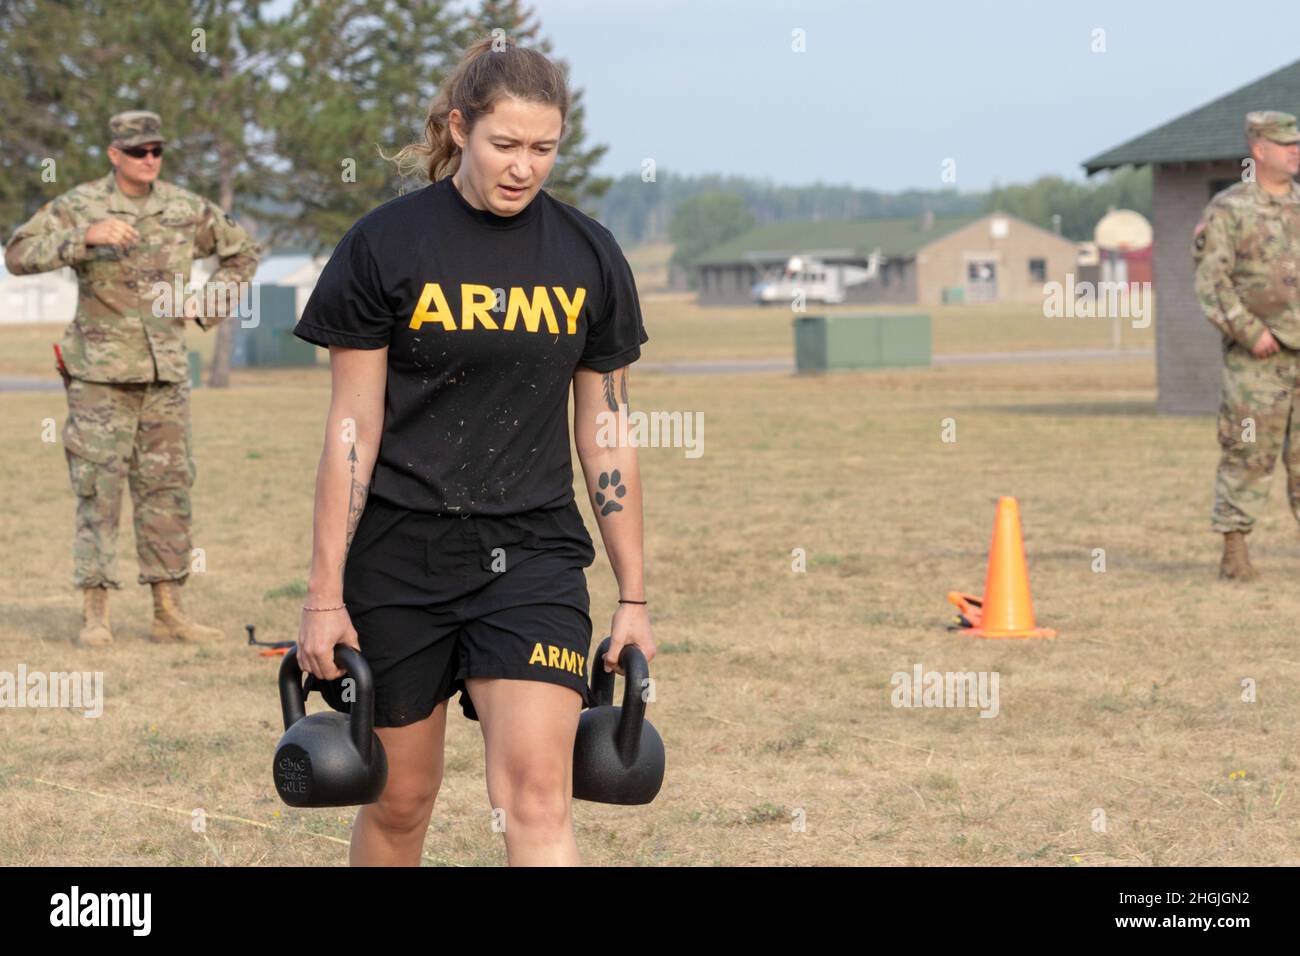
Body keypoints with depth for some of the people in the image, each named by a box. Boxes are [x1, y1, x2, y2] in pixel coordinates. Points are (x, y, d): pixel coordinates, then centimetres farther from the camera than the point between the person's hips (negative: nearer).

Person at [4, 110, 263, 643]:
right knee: (98, 492, -5)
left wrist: (210, 306, 5)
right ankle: (95, 615, -2)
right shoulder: (79, 206, -7)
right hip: (101, 376, -4)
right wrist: (86, 236, -30)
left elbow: (243, 253, 19)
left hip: (166, 374, 4)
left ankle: (168, 614, 11)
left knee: (167, 490, 6)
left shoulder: (186, 210, 4)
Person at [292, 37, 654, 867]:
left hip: (532, 554, 1)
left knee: (538, 797, -14)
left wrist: (633, 597, 9)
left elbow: (605, 433, 9)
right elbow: (352, 429, -4)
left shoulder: (589, 258, 3)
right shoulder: (385, 246, -5)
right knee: (400, 798, 9)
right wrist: (325, 596, -6)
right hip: (399, 552, -1)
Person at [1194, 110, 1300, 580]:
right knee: (1249, 455, -3)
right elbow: (1210, 282, -10)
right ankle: (1235, 552, 4)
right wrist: (1250, 331, -16)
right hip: (1256, 361, -5)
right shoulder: (1228, 210, -4)